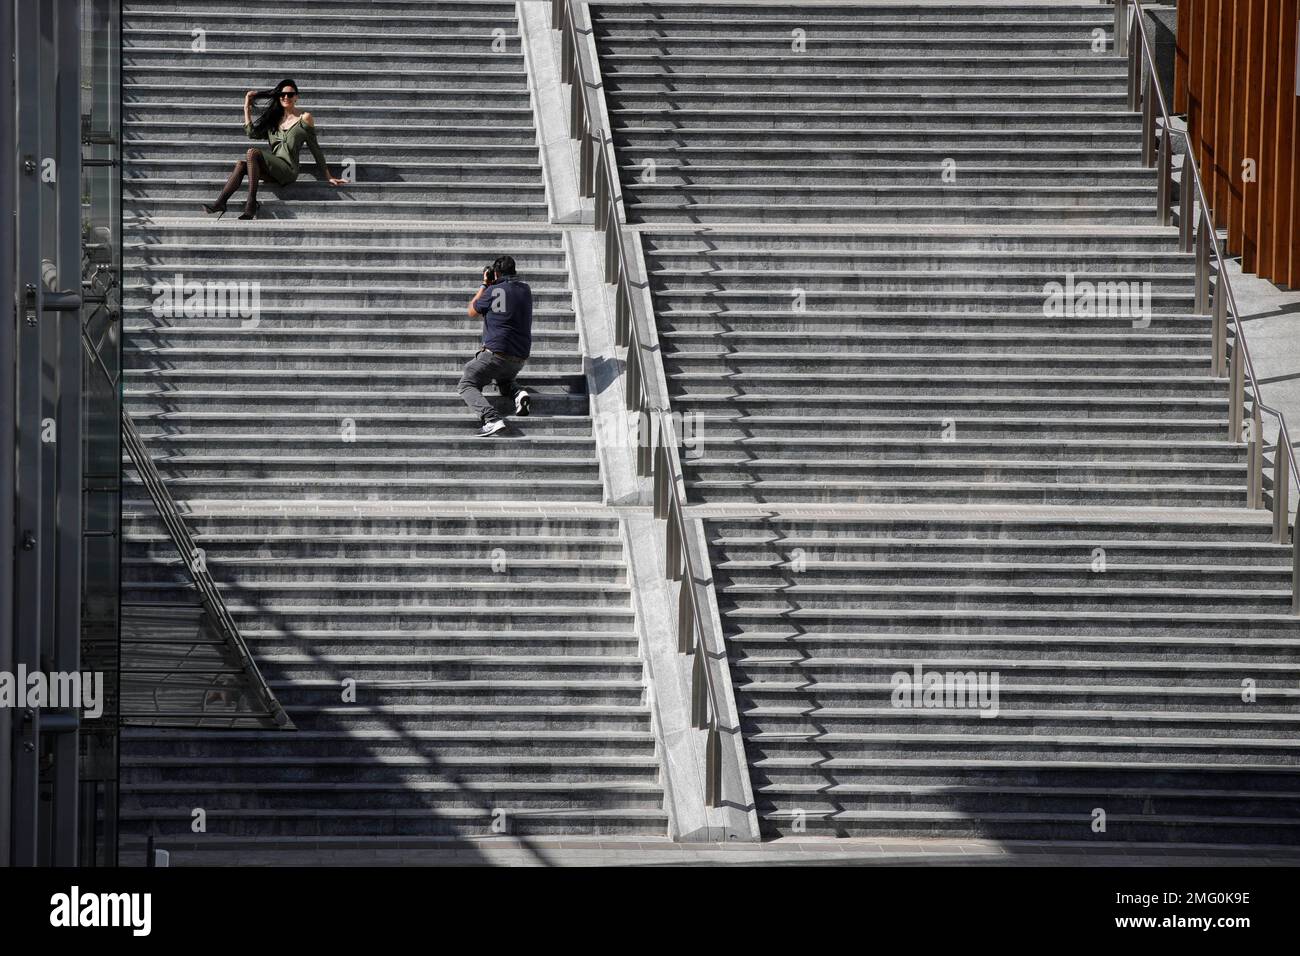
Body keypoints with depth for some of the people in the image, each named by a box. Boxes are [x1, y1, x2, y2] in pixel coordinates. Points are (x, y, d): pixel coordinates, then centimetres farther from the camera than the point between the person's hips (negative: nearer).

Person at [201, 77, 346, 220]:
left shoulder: (304, 119, 5)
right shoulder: (274, 120, 22)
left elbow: (315, 150, 6)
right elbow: (252, 133, 11)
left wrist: (327, 177, 5)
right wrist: (247, 108, 14)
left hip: (289, 169, -6)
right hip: (274, 169, 6)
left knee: (252, 153, -27)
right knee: (241, 164, -20)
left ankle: (251, 203, -33)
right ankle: (220, 202, -34)